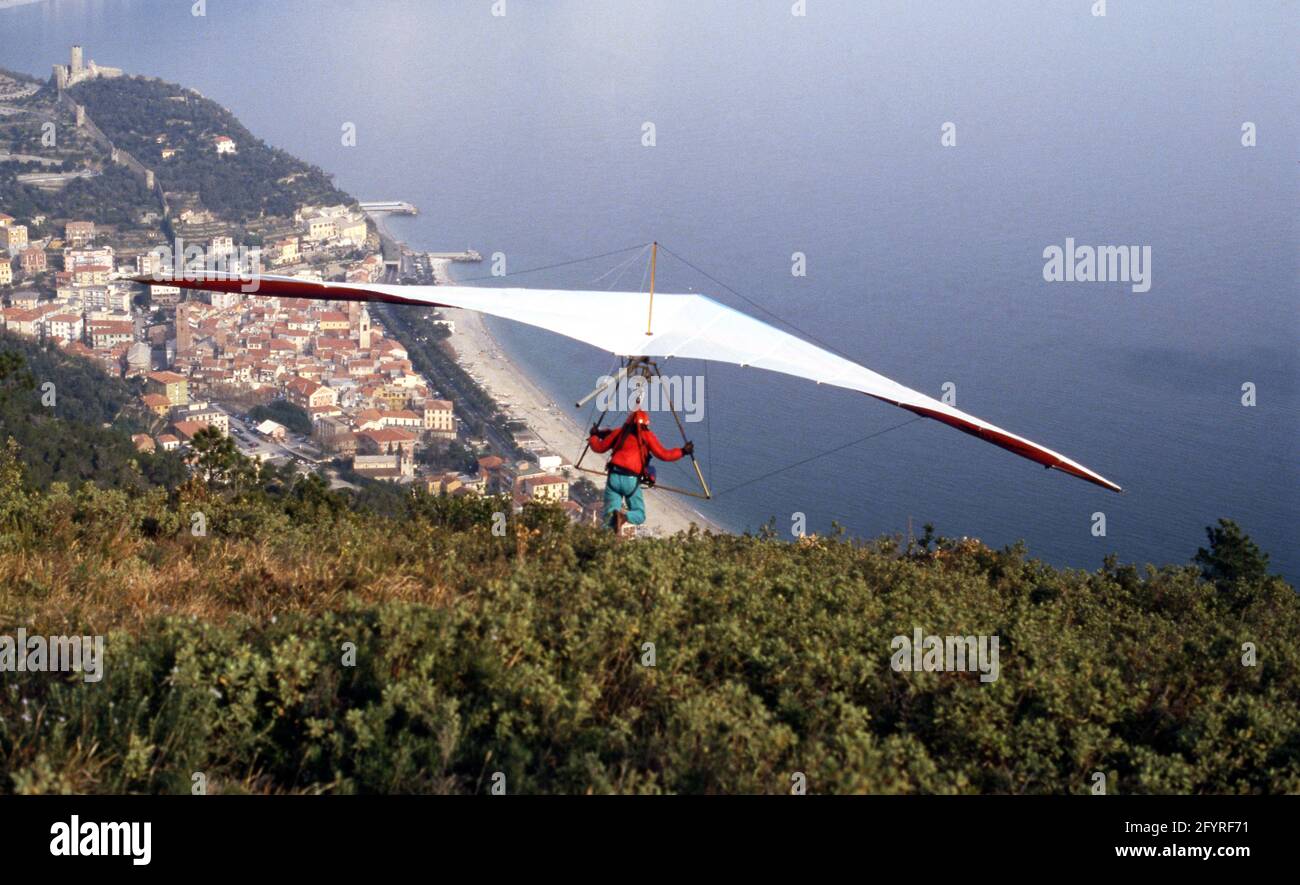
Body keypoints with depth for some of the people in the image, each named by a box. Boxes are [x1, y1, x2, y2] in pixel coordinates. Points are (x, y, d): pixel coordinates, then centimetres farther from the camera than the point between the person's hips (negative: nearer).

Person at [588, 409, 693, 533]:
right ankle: (624, 517, -24)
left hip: (614, 477, 2)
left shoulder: (619, 432, 17)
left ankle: (613, 515, -40)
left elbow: (599, 448, 24)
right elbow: (663, 455, 4)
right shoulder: (647, 435, 10)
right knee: (639, 515, 12)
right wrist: (683, 452, 16)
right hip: (631, 480, -2)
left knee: (609, 517, 0)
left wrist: (594, 436, 44)